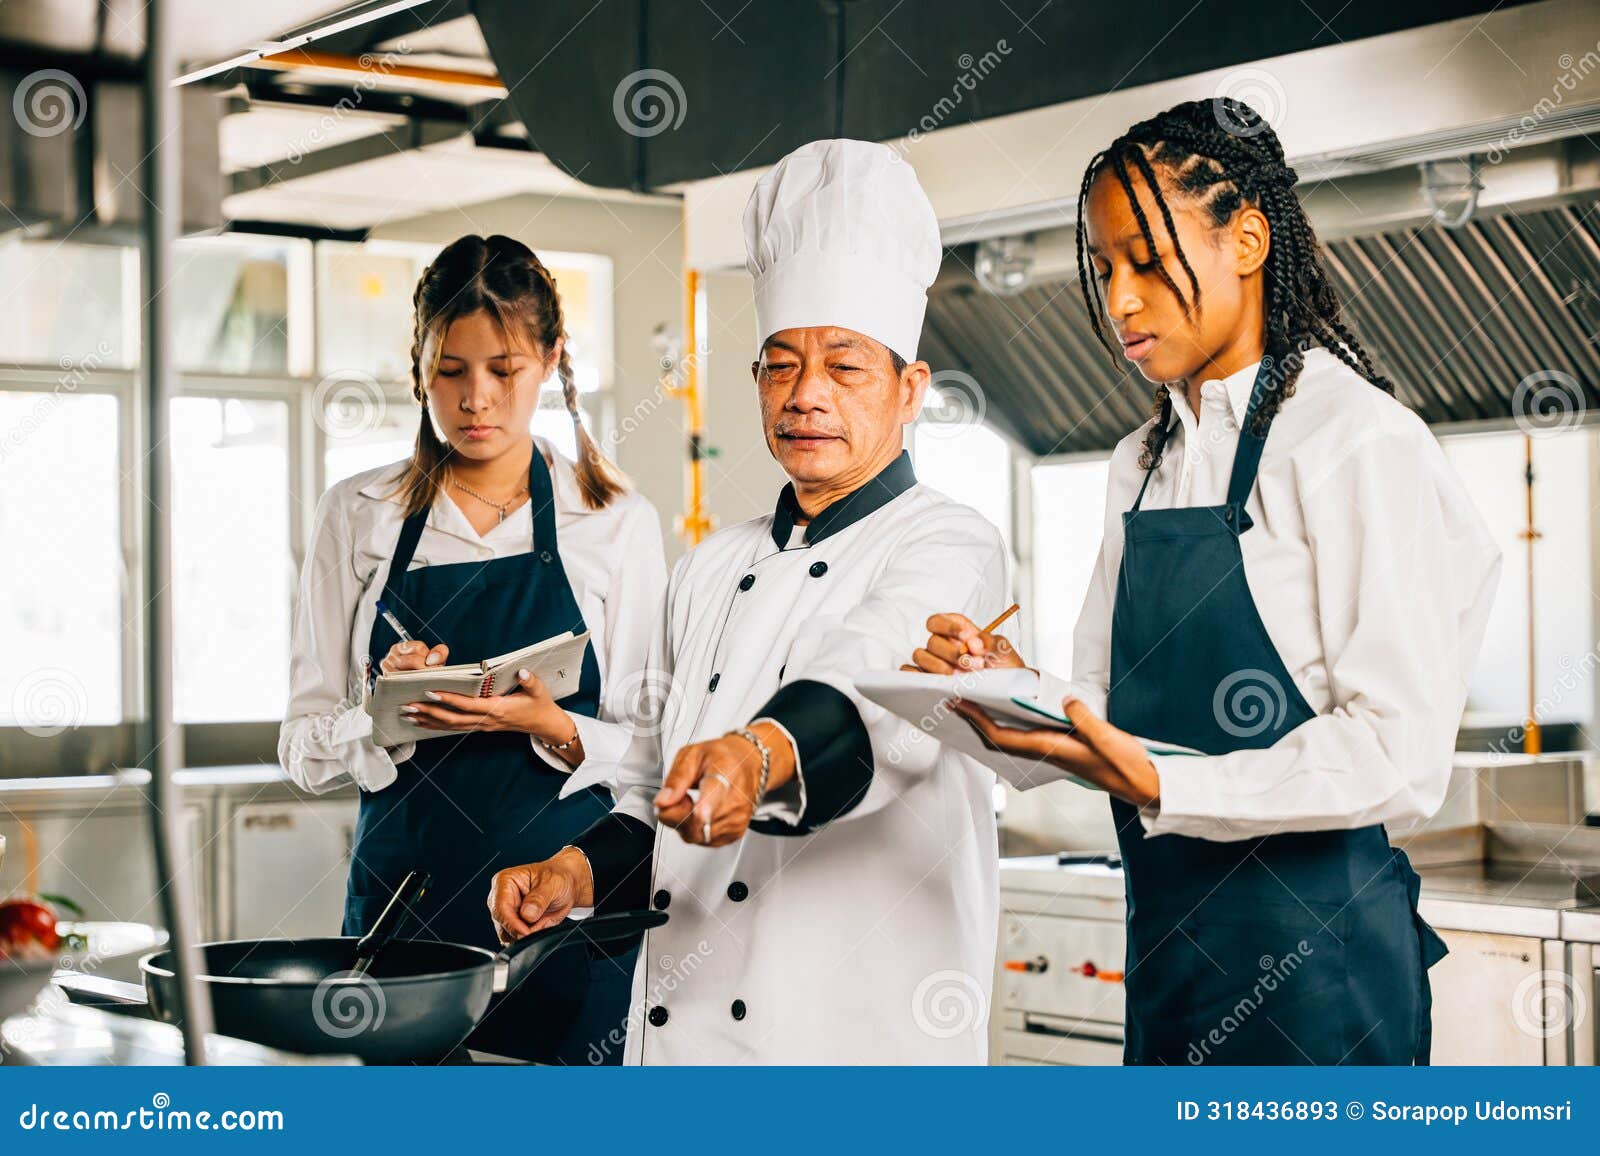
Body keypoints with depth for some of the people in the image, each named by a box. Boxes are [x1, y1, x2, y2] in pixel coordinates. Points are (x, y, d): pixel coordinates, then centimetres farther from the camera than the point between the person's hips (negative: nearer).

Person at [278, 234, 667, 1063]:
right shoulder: (358, 516, 7)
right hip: (404, 893, 1)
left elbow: (647, 747, 3)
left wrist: (550, 727, -16)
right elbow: (306, 747, 5)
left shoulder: (618, 523, 3)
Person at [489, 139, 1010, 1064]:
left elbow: (869, 696, -26)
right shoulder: (712, 572, 16)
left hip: (859, 1028, -6)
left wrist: (763, 756, -45)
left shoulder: (951, 549, -4)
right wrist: (581, 871, 2)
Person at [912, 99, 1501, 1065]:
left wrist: (1161, 787, -25)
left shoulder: (1357, 440, -11)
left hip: (1312, 947, -7)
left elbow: (1400, 751, -17)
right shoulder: (1142, 465, 13)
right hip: (1167, 939, 7)